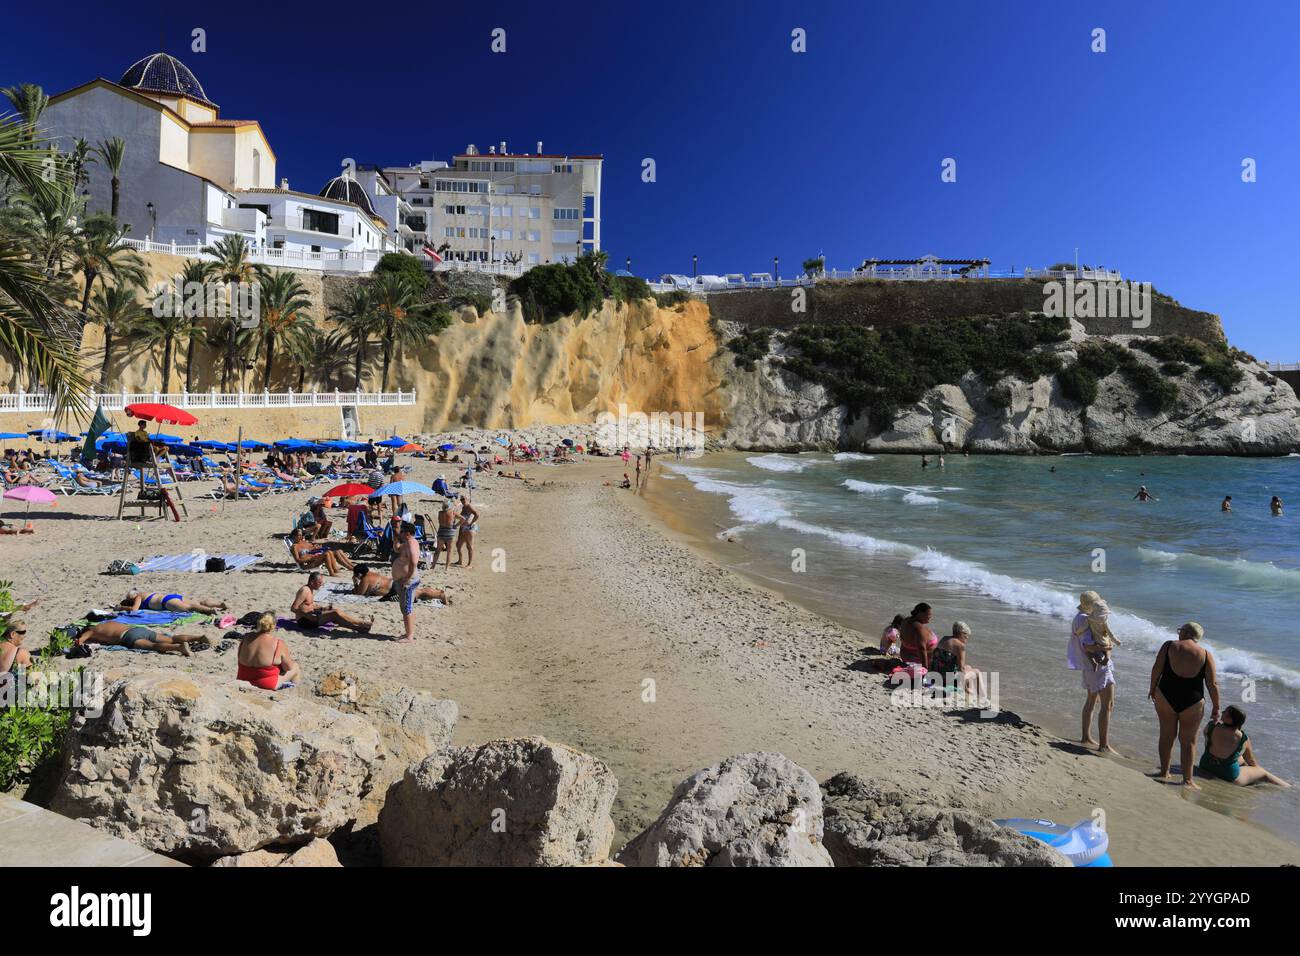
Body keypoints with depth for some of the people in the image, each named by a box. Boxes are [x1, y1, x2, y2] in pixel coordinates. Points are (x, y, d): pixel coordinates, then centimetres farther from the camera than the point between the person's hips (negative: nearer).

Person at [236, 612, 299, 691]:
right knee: (294, 666, 20)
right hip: (267, 686, -6)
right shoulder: (279, 644, -22)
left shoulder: (246, 638, -8)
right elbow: (288, 667, -10)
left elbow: (240, 659, 8)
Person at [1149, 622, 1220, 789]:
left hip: (1165, 697, 1)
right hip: (1192, 703, 0)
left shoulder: (1168, 646, -3)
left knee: (1166, 735, 15)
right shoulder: (1206, 655, -3)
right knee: (1188, 741, 10)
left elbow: (1156, 670, -4)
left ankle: (1164, 772, 25)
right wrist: (1216, 708, 4)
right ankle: (1187, 780, 11)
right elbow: (1212, 684, -5)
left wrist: (1152, 689, 11)